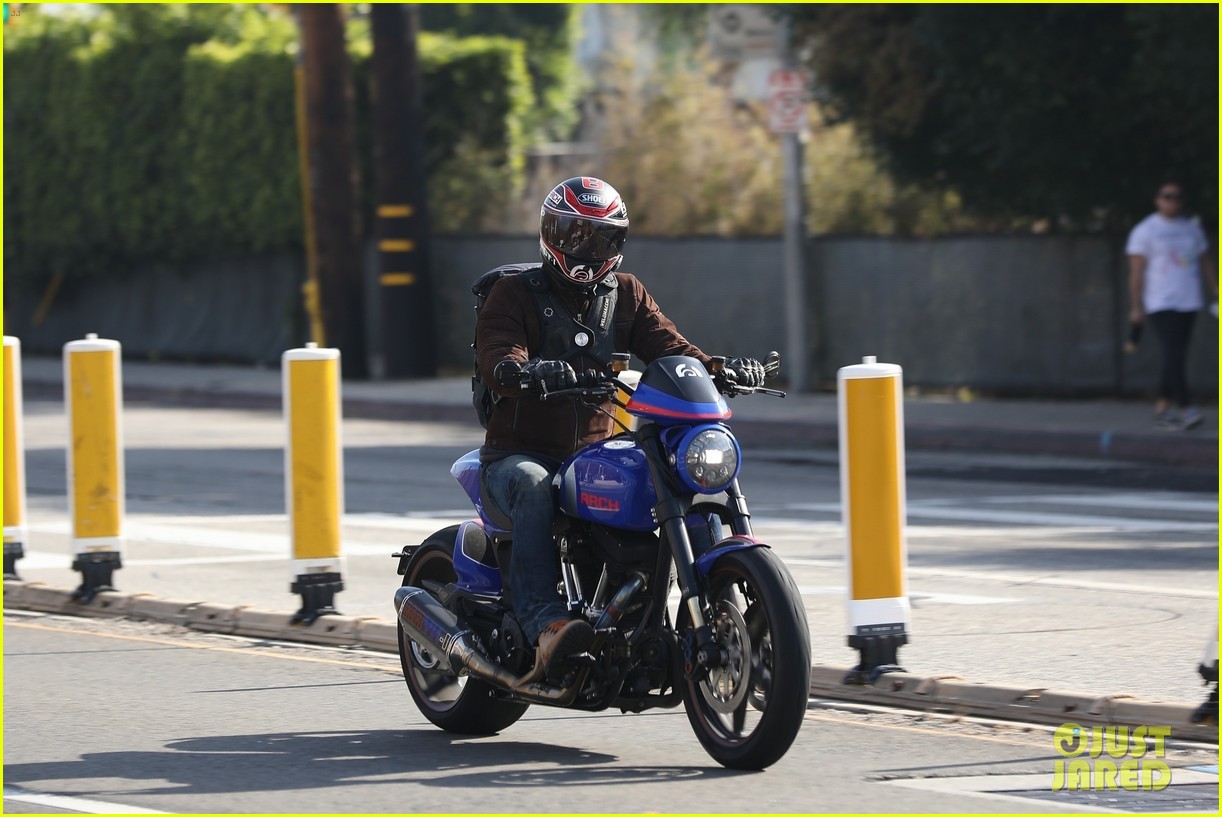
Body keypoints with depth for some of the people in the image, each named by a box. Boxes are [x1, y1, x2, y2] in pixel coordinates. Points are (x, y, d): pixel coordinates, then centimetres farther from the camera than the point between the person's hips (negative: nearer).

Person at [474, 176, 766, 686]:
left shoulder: (626, 294, 15)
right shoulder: (514, 294, 1)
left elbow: (666, 346, 2)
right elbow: (495, 358, -17)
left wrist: (718, 368, -20)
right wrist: (524, 371, -42)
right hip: (518, 454, -4)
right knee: (535, 490, -38)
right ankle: (545, 626, -51)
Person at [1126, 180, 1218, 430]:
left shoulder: (1192, 229, 15)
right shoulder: (1144, 231, -1)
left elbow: (1205, 264, 20)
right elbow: (1136, 271, -4)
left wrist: (1216, 291, 11)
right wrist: (1136, 307, -9)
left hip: (1188, 304, 5)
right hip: (1160, 304, -5)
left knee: (1176, 359, 5)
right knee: (1173, 356, -16)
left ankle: (1162, 409, 11)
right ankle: (1186, 409, -20)